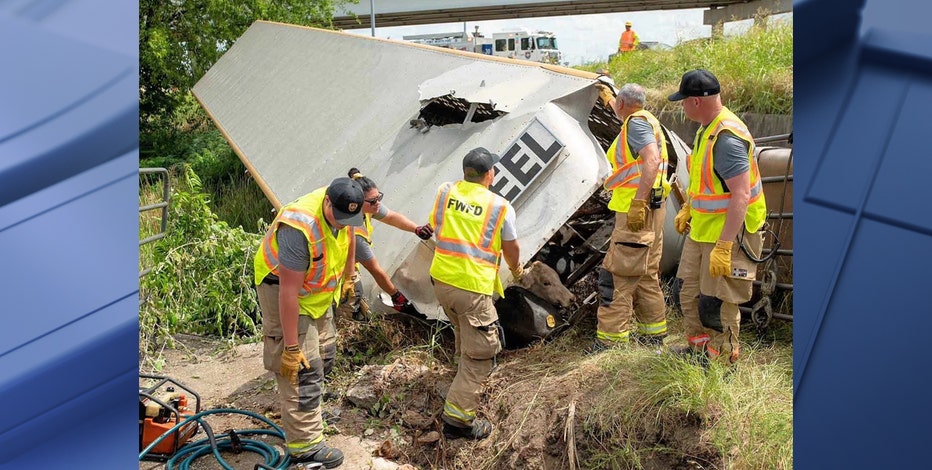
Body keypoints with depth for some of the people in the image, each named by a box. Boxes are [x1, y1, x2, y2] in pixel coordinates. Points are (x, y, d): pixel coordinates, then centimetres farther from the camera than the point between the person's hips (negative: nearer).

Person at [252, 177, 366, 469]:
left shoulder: (342, 209, -14)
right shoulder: (300, 228, -38)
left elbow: (349, 235, 12)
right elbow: (288, 291, -35)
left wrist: (348, 275, 21)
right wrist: (291, 348, -30)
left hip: (318, 291, 9)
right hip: (283, 290, -8)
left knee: (324, 357, 18)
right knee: (302, 369, -10)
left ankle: (294, 410, 39)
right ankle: (305, 446, -1)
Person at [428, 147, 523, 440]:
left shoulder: (445, 191, 2)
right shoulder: (500, 206, -7)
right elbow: (511, 249, 5)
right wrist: (516, 269, 27)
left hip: (441, 279, 6)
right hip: (472, 287, -6)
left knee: (463, 335, 31)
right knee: (479, 353, 2)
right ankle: (457, 417, 1)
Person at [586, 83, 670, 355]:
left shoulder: (637, 122, -10)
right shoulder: (646, 121, 21)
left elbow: (652, 160, -26)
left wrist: (638, 203, -31)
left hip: (636, 210, -11)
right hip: (648, 210, 11)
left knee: (617, 275, -9)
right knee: (646, 275, 15)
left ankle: (610, 340, -7)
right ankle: (654, 334, 23)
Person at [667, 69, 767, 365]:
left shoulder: (727, 138, -25)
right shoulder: (706, 129, 8)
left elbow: (741, 196, -29)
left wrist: (724, 247, -31)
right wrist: (686, 210, 24)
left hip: (729, 233, -10)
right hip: (702, 229, 10)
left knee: (717, 303, 0)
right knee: (689, 293, 18)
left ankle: (722, 363, 18)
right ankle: (697, 349, 36)